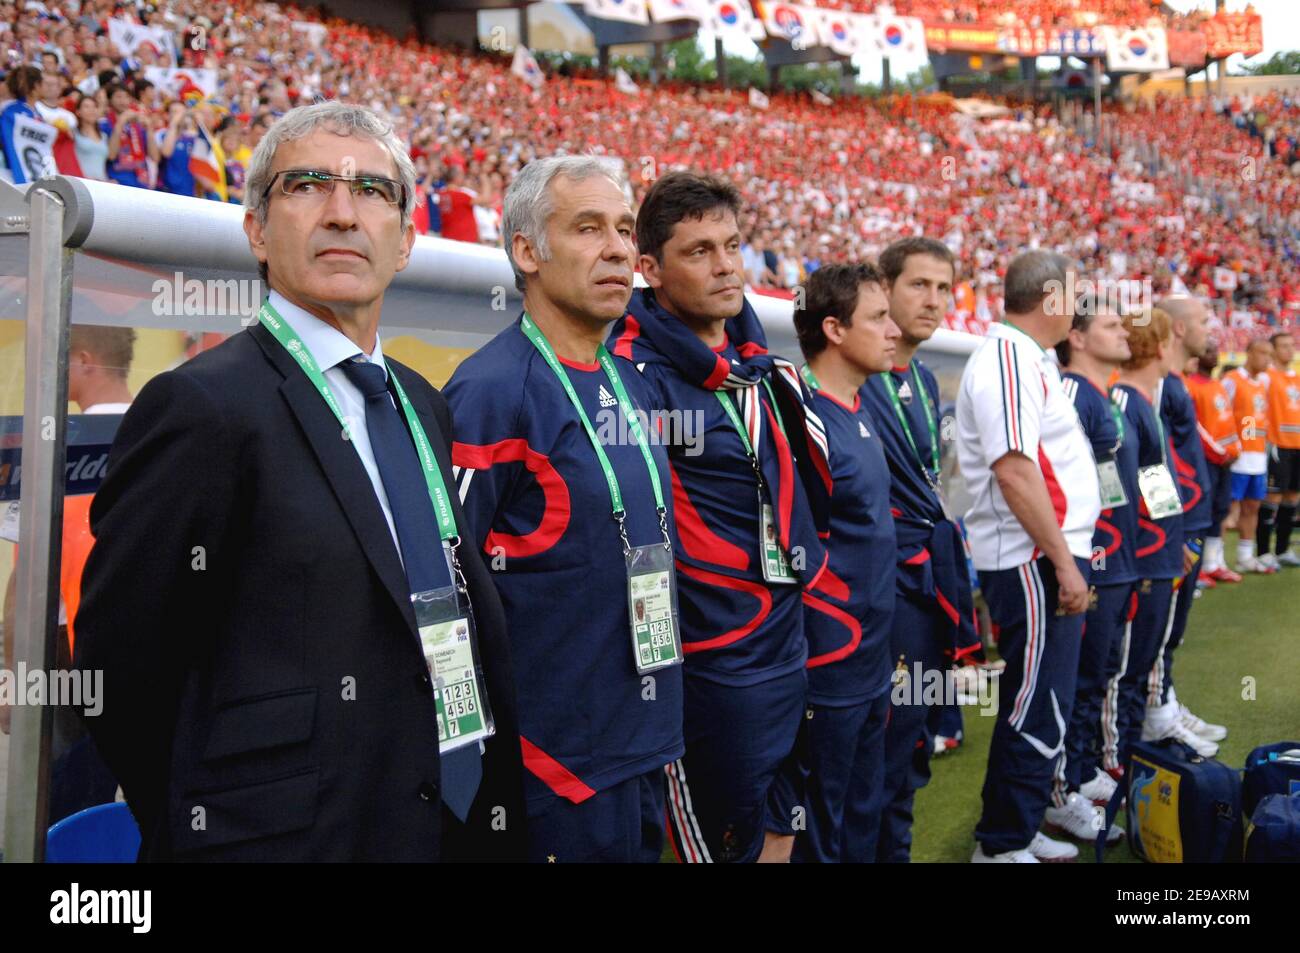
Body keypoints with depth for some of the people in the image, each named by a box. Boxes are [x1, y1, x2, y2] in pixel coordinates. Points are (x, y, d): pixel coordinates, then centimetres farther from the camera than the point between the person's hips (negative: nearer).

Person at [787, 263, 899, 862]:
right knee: (821, 835, 5)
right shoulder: (807, 420, -20)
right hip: (829, 668, -9)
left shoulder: (860, 411, 9)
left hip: (871, 661, 9)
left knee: (863, 819, 19)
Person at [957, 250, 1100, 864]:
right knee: (1038, 713, -3)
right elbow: (1014, 470, -24)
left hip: (1048, 560, 10)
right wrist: (1064, 562, -22)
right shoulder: (1008, 357, -16)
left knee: (1038, 707, 17)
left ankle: (1015, 832, 28)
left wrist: (1067, 556, 17)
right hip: (1034, 564, -10)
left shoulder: (1026, 358, 15)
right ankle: (1003, 847, 8)